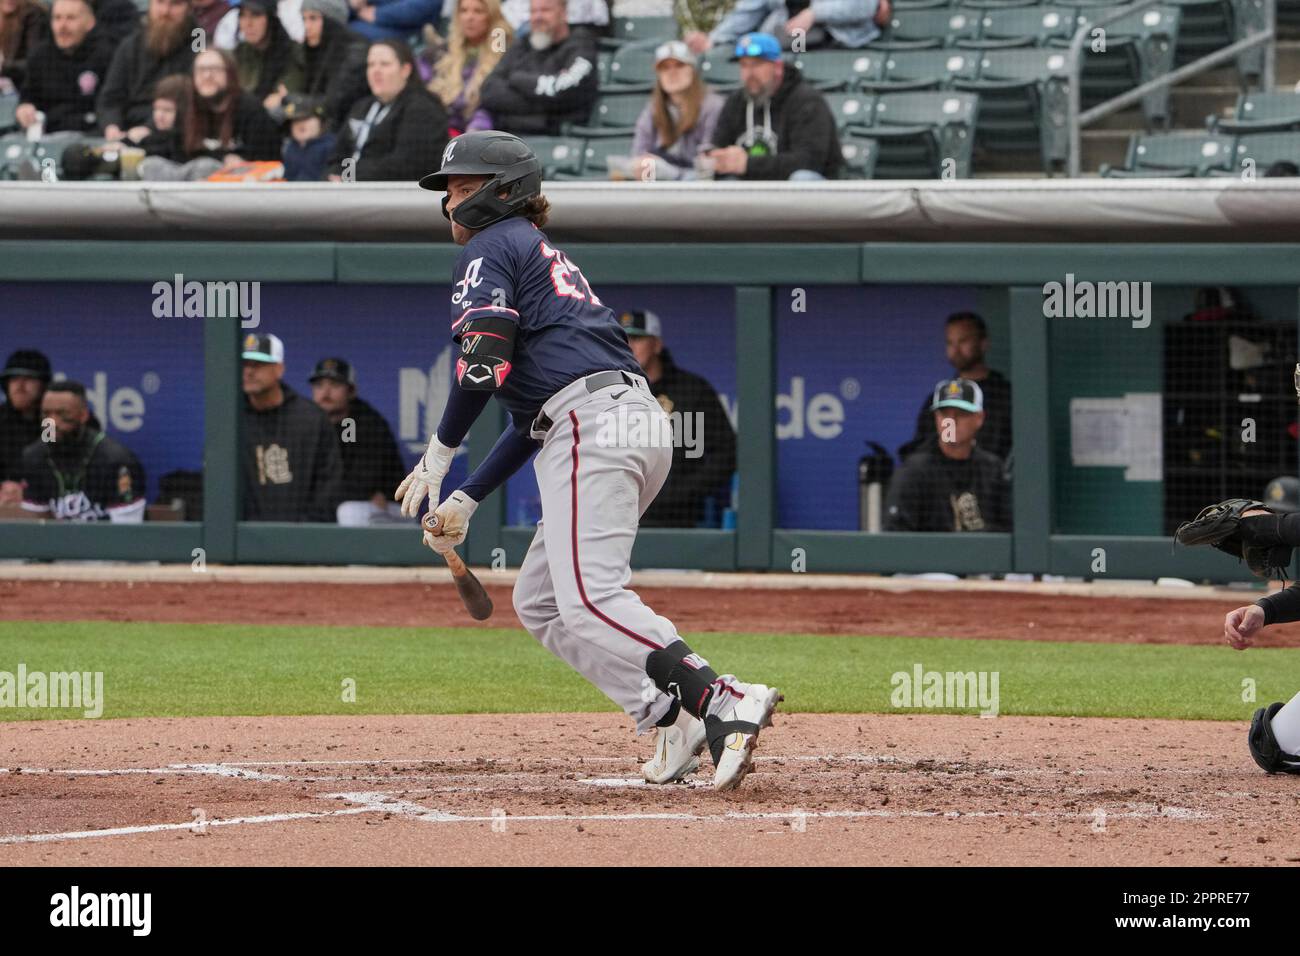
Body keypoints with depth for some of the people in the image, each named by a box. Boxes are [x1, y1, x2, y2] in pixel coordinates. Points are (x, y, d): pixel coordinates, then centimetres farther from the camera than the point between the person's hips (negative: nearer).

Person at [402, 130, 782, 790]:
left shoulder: (491, 248, 5)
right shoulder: (543, 258, 33)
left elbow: (486, 362, -12)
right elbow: (532, 416, 30)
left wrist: (439, 453, 0)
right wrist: (467, 498, 25)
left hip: (593, 425, -10)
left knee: (589, 599, -20)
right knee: (538, 600, 14)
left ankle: (726, 704, -35)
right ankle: (674, 721, 0)